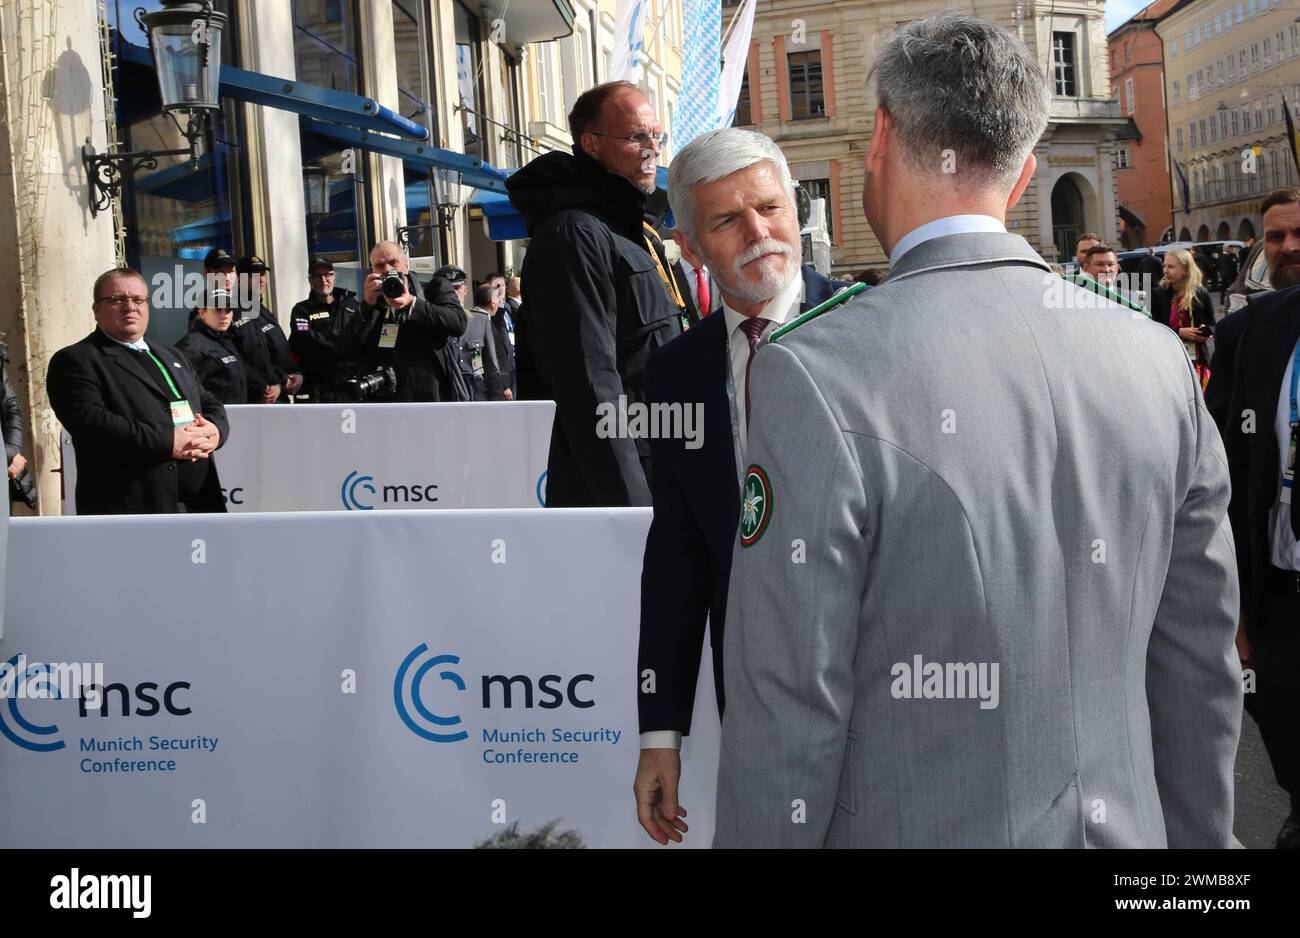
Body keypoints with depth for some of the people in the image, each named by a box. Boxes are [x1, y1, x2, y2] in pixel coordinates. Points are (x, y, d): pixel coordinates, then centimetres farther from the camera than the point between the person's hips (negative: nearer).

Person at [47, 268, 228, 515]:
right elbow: (90, 422, -15)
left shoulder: (171, 356, 22)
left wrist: (214, 430, -5)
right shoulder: (75, 361, -1)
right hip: (131, 507, -6)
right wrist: (168, 442, -19)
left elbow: (210, 404, 20)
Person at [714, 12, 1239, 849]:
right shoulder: (1159, 363, -4)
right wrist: (1191, 836, 15)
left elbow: (788, 707, -19)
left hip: (915, 825, -4)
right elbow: (1201, 666, 3)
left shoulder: (815, 377, -21)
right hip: (1126, 825, 4)